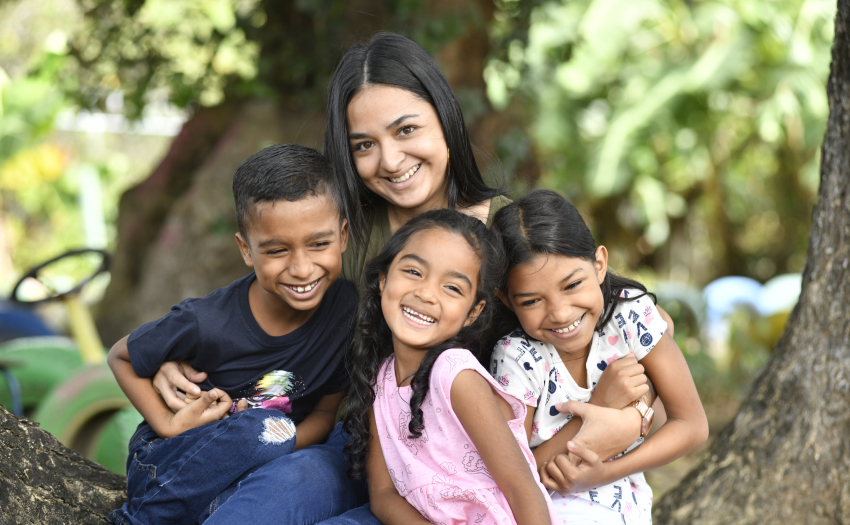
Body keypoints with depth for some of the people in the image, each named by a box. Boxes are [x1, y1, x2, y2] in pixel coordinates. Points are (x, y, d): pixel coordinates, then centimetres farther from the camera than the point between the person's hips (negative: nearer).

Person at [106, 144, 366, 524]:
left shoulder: (349, 310, -14)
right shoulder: (207, 324, -21)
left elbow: (327, 411, -3)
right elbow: (120, 357, -3)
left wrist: (284, 444, -22)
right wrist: (169, 424, -14)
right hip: (168, 467, -2)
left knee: (326, 473, -31)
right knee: (267, 428, -33)